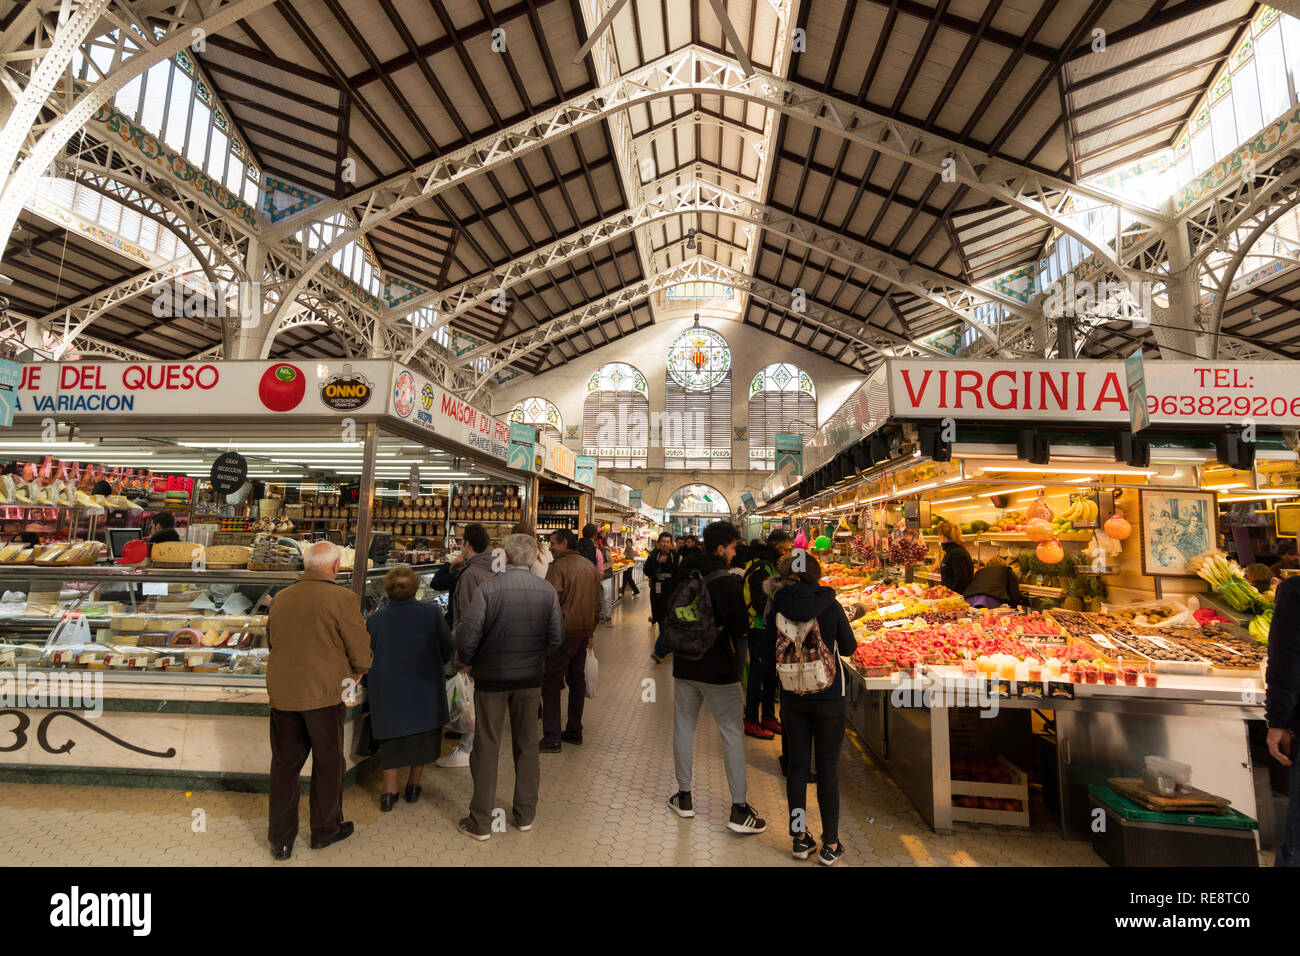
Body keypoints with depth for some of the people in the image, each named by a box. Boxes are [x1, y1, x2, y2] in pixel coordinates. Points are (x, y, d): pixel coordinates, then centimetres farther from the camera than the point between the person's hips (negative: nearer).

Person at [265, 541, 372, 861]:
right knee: (328, 763, 14)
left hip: (282, 693, 5)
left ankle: (281, 839, 28)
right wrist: (356, 672, 7)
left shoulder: (280, 598, 4)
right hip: (323, 694, -5)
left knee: (284, 764, 18)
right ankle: (325, 830, 30)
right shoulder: (341, 598, -15)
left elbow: (271, 642, 15)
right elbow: (361, 651, -13)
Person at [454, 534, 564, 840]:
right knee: (527, 746, 18)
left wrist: (467, 661, 6)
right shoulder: (547, 591, -7)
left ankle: (480, 823, 24)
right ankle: (525, 815, 31)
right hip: (530, 678, 3)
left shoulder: (488, 588, -17)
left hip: (491, 677, -3)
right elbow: (556, 639, -1)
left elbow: (467, 638, -16)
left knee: (486, 749, 12)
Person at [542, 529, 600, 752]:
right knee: (577, 680, 15)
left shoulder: (558, 566, -12)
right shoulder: (590, 566, 11)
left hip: (563, 632, -7)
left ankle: (552, 738, -1)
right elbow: (597, 603, 15)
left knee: (551, 683, -1)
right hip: (584, 632, 7)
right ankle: (574, 731, 23)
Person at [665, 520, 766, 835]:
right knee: (732, 732, 5)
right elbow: (739, 626, -14)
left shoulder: (682, 576, 1)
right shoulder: (727, 581, -17)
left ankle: (684, 797, 26)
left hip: (684, 665, 5)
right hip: (719, 669, -5)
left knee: (684, 726, 15)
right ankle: (739, 809, 9)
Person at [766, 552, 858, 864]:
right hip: (828, 695, -2)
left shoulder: (778, 607, -9)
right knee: (828, 768, 9)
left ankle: (800, 838, 26)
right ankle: (830, 845, 20)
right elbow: (849, 647, -1)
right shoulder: (829, 604, -12)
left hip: (792, 696, 2)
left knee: (797, 764, 13)